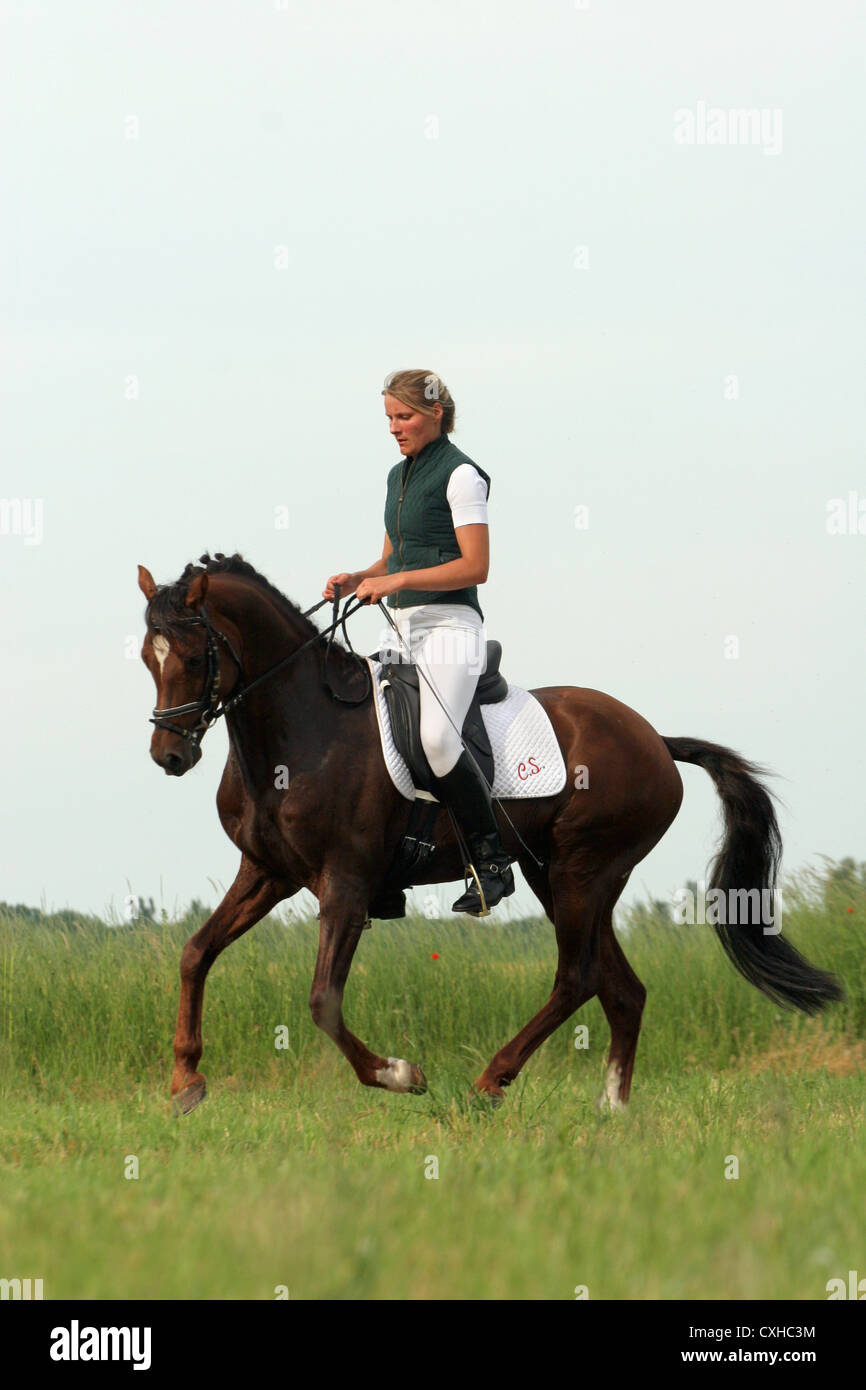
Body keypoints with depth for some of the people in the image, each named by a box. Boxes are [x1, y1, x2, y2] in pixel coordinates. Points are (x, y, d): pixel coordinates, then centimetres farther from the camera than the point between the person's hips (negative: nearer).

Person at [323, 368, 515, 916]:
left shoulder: (461, 475, -8)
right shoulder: (400, 475, 17)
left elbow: (475, 566, -15)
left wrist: (396, 581, -19)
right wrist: (358, 579, 4)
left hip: (449, 622, -9)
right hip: (404, 628, 9)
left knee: (437, 737, -27)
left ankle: (493, 861, -17)